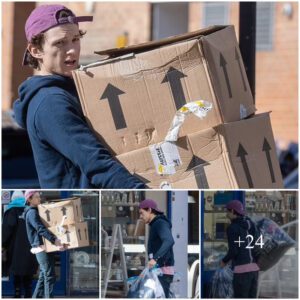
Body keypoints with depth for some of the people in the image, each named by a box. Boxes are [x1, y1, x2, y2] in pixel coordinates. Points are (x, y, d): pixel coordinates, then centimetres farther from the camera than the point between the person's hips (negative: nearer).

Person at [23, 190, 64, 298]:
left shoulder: (37, 211, 20)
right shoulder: (31, 213, -10)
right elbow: (41, 229, -23)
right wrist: (54, 240, -33)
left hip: (47, 247, 9)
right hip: (41, 247, -9)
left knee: (43, 276, 11)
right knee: (49, 276, -12)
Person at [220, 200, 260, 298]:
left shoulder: (232, 228, -8)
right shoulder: (251, 224, 14)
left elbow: (233, 251, -14)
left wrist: (224, 261, 7)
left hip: (242, 269, -7)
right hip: (254, 268, 7)